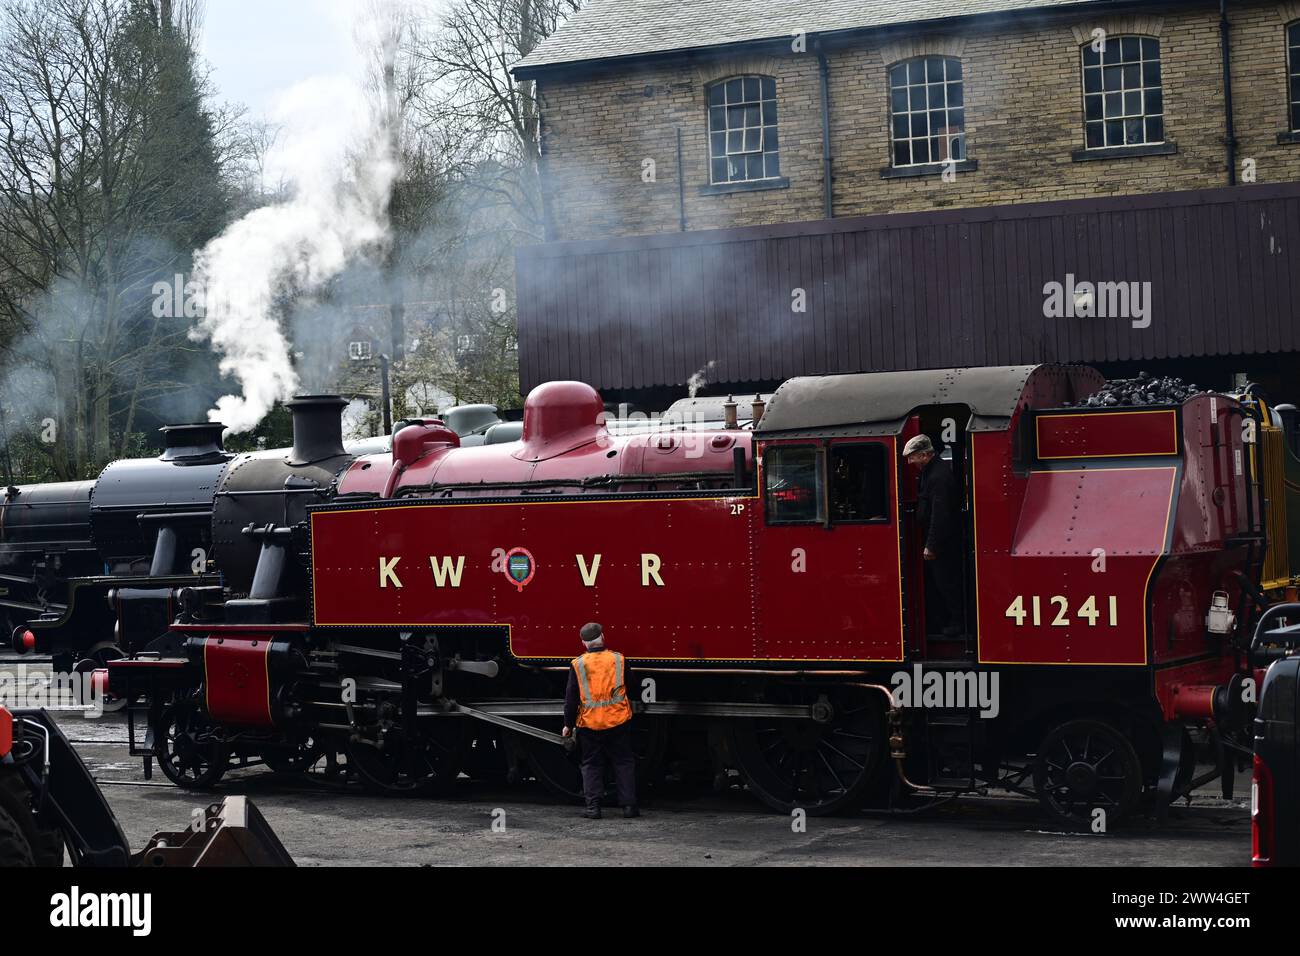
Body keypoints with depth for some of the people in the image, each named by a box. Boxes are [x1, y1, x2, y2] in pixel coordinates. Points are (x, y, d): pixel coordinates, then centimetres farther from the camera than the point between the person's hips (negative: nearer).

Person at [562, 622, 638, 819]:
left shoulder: (577, 664, -6)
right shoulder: (619, 660, -3)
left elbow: (571, 698, -3)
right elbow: (629, 686, 11)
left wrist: (568, 724, 5)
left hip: (589, 723, 0)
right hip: (618, 721, 0)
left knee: (591, 764, 10)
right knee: (624, 762, 9)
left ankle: (593, 806, 4)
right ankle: (628, 805, 6)